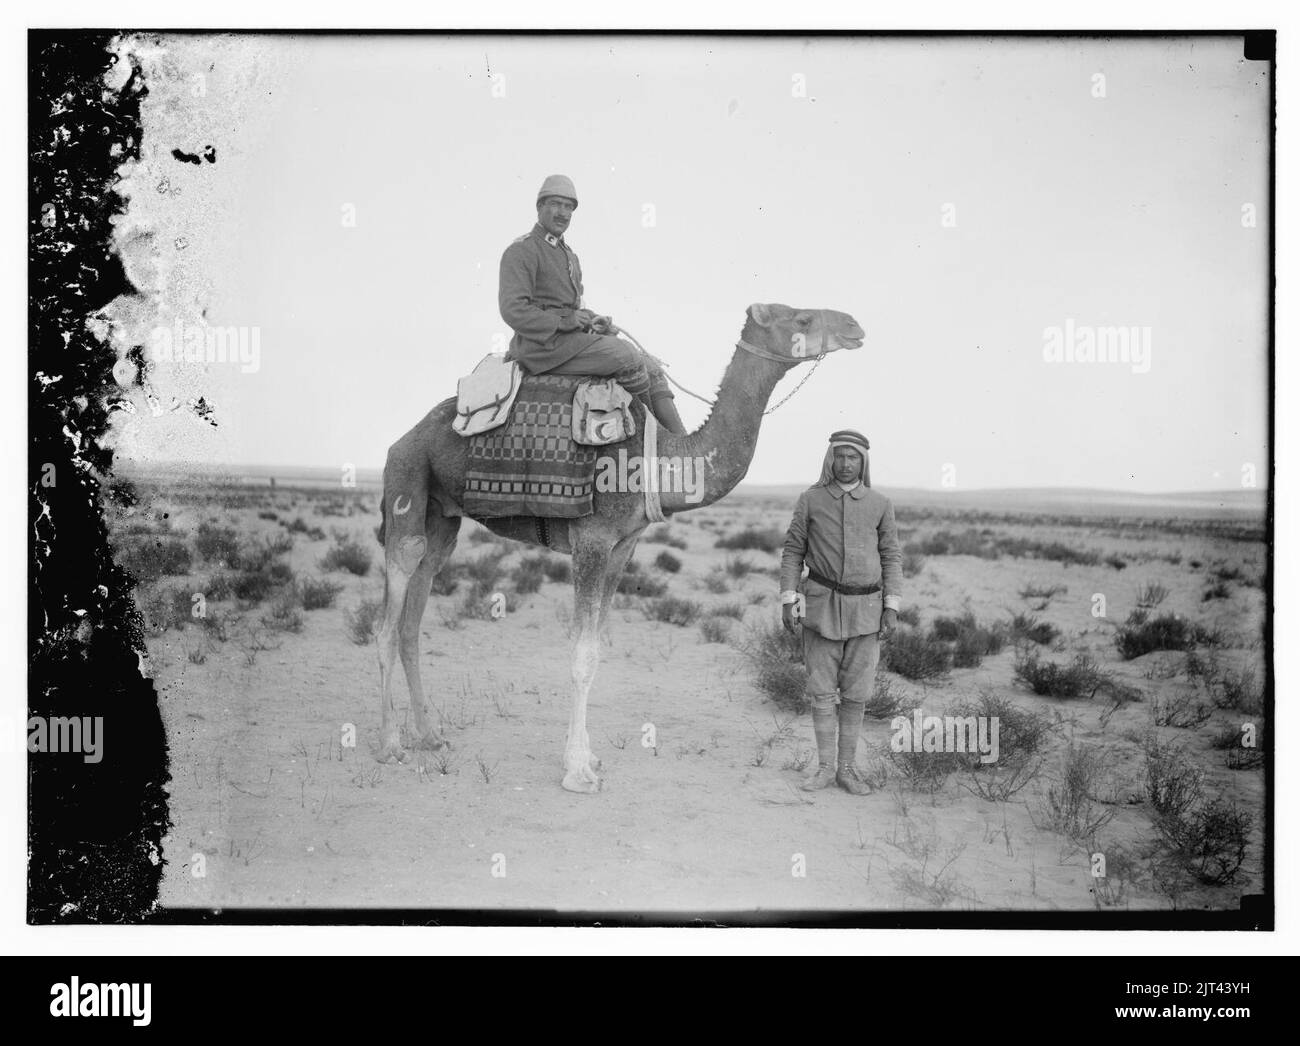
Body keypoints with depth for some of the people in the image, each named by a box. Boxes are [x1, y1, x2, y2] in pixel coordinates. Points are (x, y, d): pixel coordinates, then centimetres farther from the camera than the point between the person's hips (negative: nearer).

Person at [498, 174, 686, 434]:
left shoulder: (568, 255, 24)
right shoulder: (521, 251, -5)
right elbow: (513, 310, -17)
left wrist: (594, 321, 7)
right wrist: (563, 321, -18)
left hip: (574, 340, 9)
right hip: (544, 345, -9)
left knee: (650, 370, -7)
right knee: (627, 356, -22)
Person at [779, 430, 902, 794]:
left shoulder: (880, 505, 0)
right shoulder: (810, 500, -2)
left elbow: (891, 558, 3)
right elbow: (793, 551, 2)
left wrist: (892, 609, -5)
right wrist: (787, 601, -5)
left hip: (865, 608, 1)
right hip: (822, 604, 0)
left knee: (854, 691, 4)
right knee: (822, 688, 1)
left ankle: (847, 768, 14)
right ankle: (826, 766, 12)